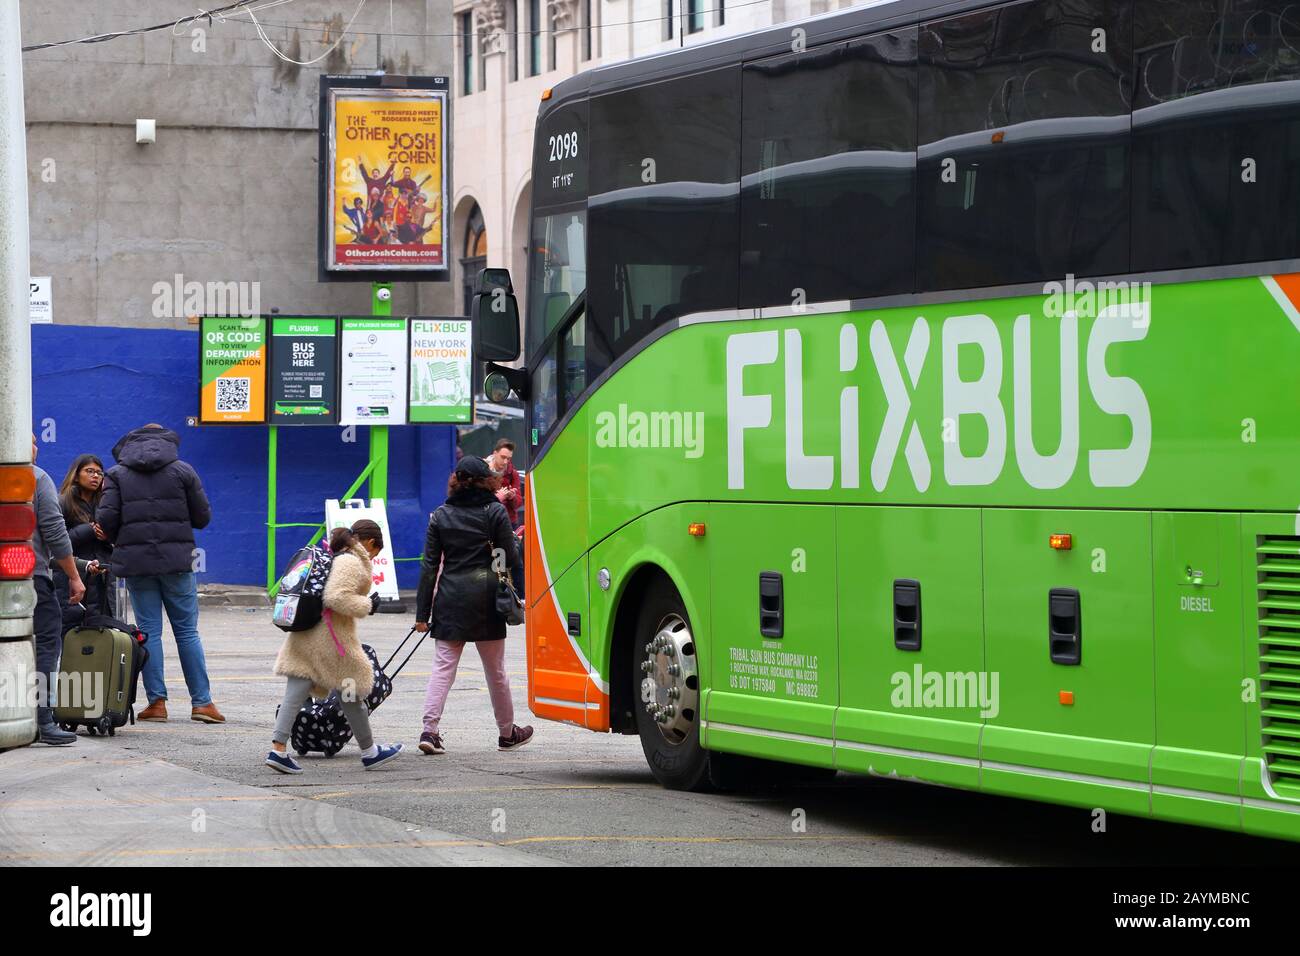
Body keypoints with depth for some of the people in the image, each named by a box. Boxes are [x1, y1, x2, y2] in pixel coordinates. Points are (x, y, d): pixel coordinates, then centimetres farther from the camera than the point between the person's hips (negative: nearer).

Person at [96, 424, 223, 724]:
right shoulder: (183, 471, 4)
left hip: (135, 562, 0)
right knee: (187, 630, 4)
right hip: (176, 560, 0)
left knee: (149, 631, 5)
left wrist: (119, 542, 15)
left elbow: (106, 519, -4)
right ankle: (201, 701, 1)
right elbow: (203, 517, 4)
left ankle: (156, 701, 2)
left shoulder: (117, 474, 5)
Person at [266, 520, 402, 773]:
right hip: (331, 638, -8)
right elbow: (337, 597, -24)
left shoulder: (333, 556, 18)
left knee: (295, 694, 0)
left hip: (303, 637, 8)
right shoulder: (352, 562, -12)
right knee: (351, 692, 8)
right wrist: (367, 606, -12)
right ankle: (369, 752, 22)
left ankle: (277, 749, -12)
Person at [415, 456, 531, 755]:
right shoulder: (495, 512, -1)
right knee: (495, 670, 10)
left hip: (450, 599, 1)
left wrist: (422, 612, 3)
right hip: (485, 599, -1)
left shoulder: (441, 516, 5)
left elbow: (429, 566, 3)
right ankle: (507, 733, 23)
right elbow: (511, 558, -3)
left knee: (443, 666, 1)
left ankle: (429, 730, -14)